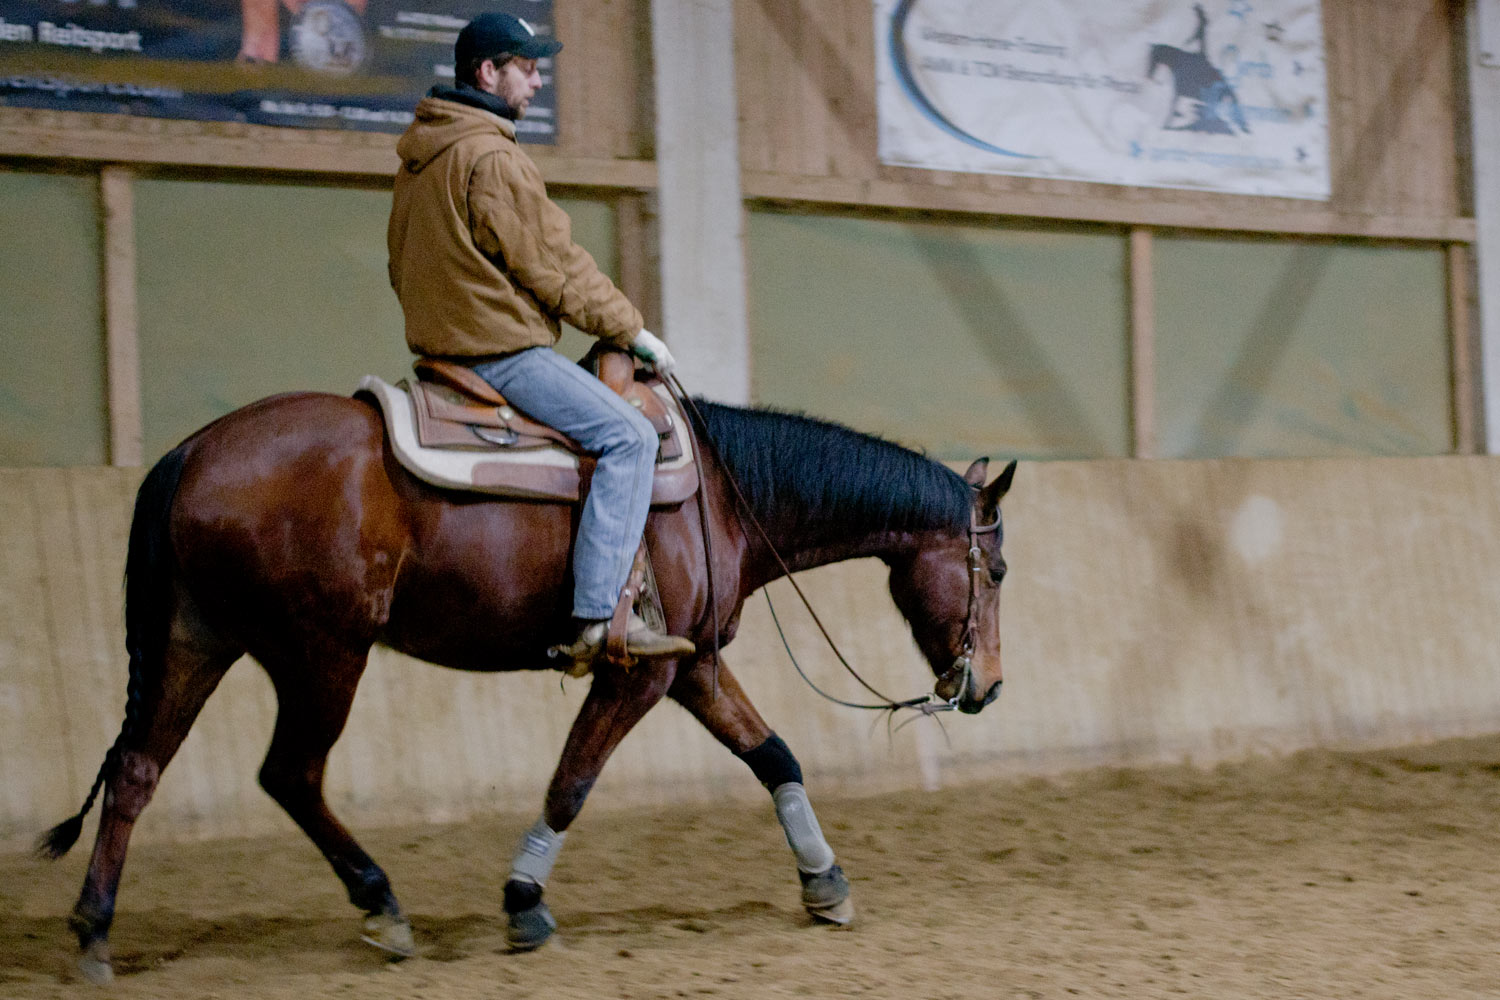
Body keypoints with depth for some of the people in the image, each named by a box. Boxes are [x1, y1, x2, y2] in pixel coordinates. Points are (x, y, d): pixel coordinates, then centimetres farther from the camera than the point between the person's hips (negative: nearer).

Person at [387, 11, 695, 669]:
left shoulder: (418, 156, 15)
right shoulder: (493, 157, -16)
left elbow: (403, 267, 24)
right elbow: (551, 267, -14)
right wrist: (633, 330, -5)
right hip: (502, 349, -11)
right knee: (629, 436, -18)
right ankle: (597, 621, -26)